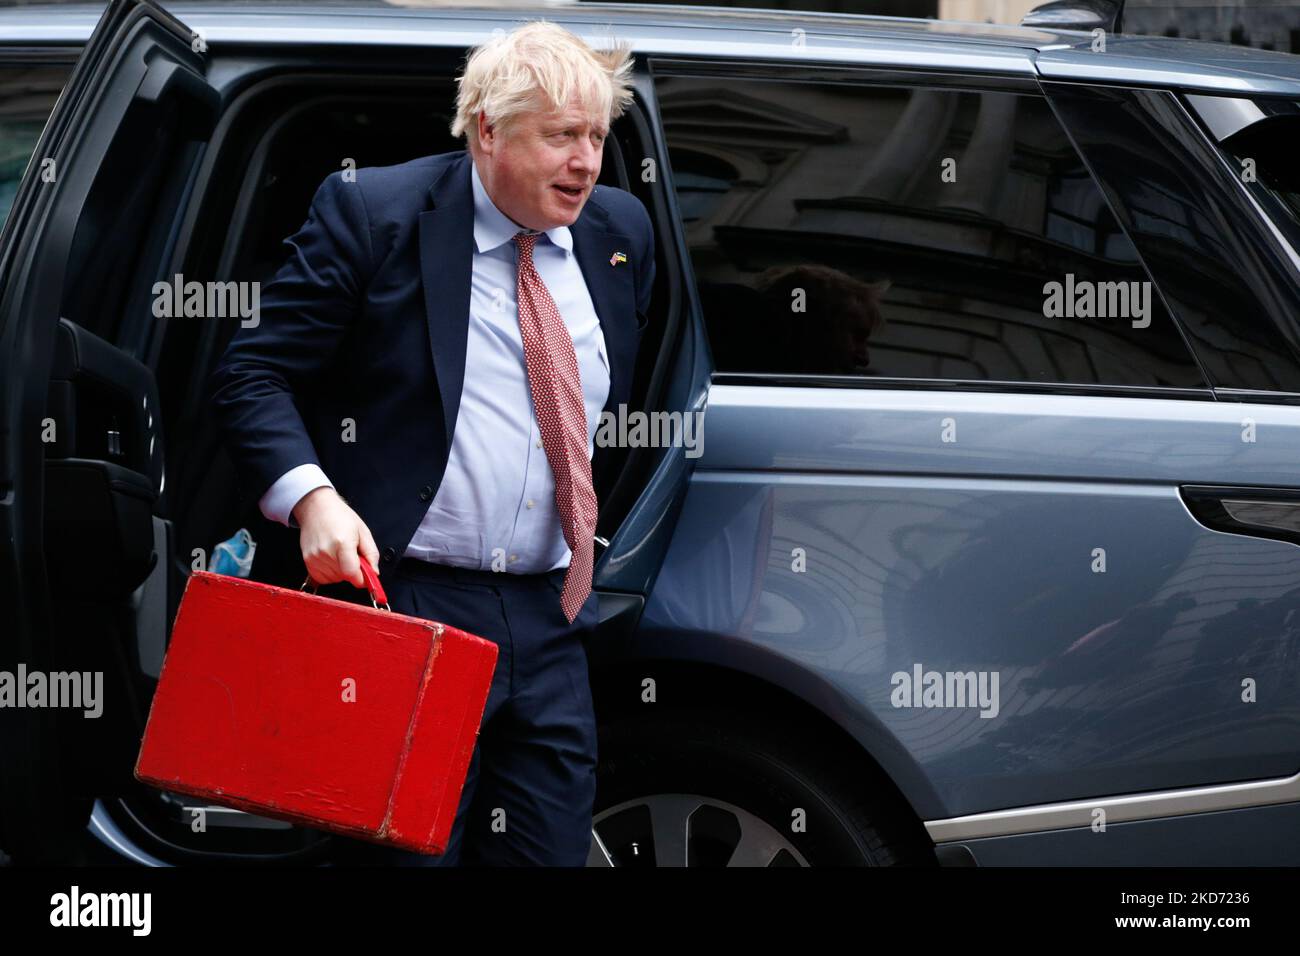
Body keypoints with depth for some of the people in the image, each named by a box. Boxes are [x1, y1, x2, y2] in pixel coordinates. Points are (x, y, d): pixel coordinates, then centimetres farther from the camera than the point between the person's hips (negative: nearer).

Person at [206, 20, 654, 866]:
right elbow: (252, 378, -6)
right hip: (408, 604, -5)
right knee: (407, 851, -2)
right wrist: (311, 496, -21)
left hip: (551, 621, 5)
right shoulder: (372, 214, -5)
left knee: (552, 851, 7)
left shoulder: (621, 232, 10)